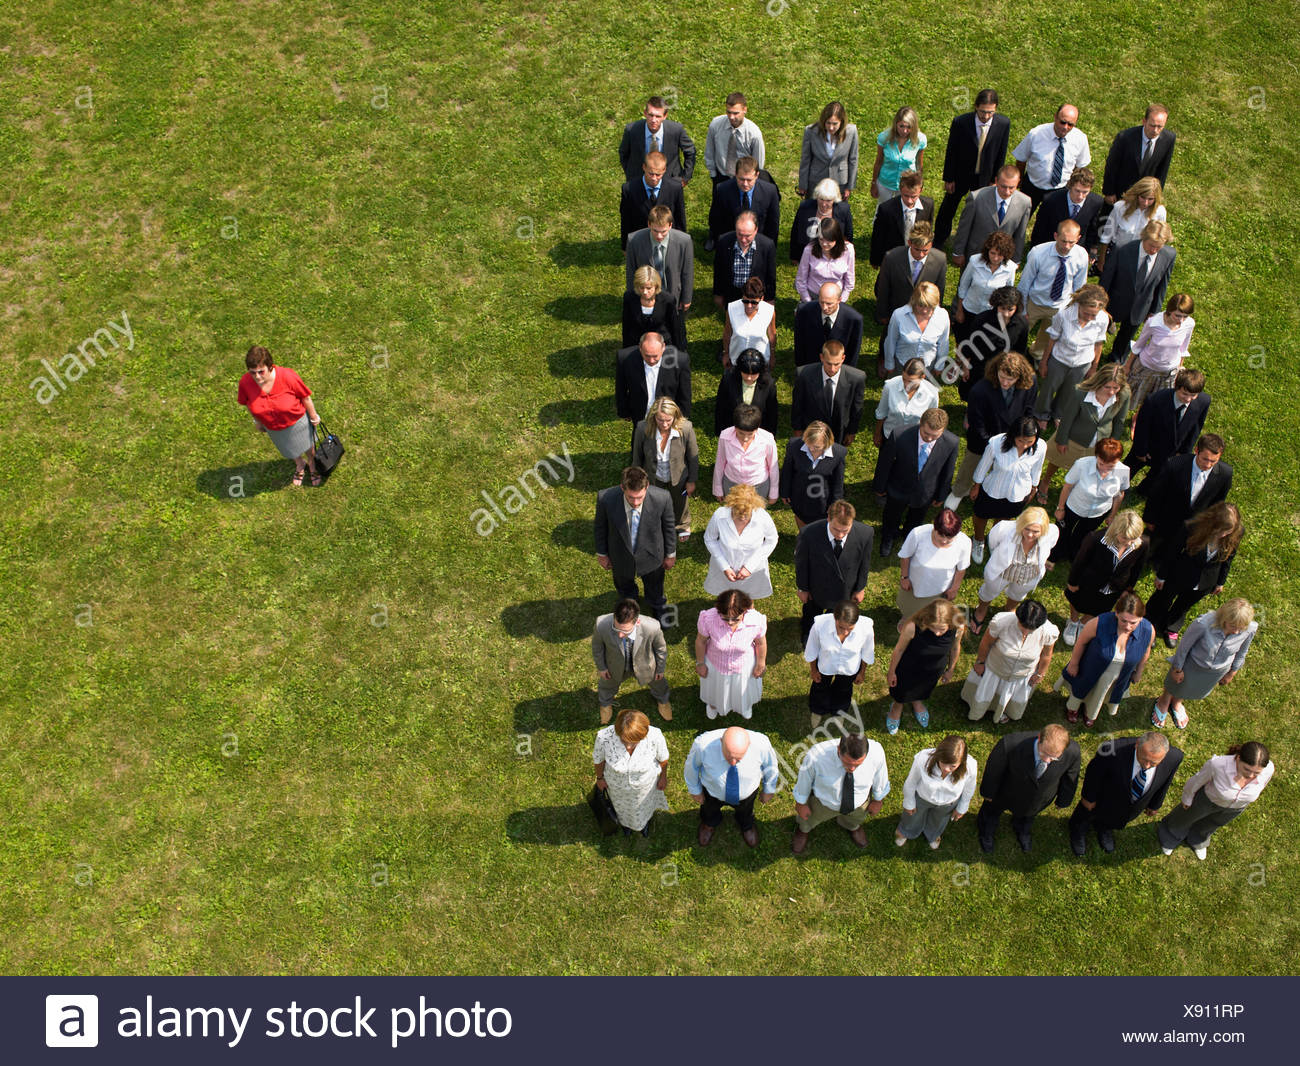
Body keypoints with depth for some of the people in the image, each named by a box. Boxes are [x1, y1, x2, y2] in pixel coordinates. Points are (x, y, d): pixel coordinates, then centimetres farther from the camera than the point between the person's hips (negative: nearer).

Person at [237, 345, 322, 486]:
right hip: (272, 427, 2)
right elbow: (249, 404, -8)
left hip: (297, 420, -2)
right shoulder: (245, 382, -30)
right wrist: (257, 421, 7)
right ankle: (299, 465, 66)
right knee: (290, 450, 31)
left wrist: (313, 416, -7)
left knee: (308, 445, 28)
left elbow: (305, 397, -20)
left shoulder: (287, 377, -37)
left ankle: (312, 464, 62)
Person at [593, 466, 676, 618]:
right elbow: (600, 527, -13)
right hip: (621, 558, 0)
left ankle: (658, 608, 67)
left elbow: (668, 526, -13)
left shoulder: (661, 498, -35)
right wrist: (601, 553, 1)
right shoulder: (605, 498, -35)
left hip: (651, 556, 0)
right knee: (625, 588, 33)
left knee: (655, 589, 32)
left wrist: (670, 554, 1)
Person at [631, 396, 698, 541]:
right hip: (654, 479, 0)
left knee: (680, 504, 31)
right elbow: (637, 457, -12)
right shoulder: (643, 429, -32)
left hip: (678, 478, 0)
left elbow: (693, 457, -14)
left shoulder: (686, 428, -33)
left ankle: (683, 526, 65)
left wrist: (692, 481, -3)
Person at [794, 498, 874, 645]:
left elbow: (864, 563, -11)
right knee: (810, 616, 32)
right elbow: (801, 563, -18)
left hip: (846, 592, 1)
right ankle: (806, 637, 66)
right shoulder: (809, 533, -38)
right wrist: (802, 588, -4)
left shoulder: (865, 533, -32)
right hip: (816, 591, -1)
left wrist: (860, 588, 2)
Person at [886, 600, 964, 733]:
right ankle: (897, 707, 65)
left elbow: (955, 647, -9)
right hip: (909, 669, -2)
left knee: (923, 690, 36)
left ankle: (917, 702, 71)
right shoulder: (912, 627, -42)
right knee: (901, 692, 30)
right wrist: (891, 672, -6)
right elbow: (899, 649, -21)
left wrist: (950, 670, 8)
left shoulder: (958, 628, -33)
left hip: (934, 671, 2)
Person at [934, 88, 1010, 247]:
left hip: (984, 177, 1)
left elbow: (1001, 153, -5)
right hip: (960, 175, -1)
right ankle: (939, 241, 43)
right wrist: (948, 178, -7)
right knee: (948, 207, 19)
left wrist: (995, 179, 0)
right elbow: (951, 152, -13)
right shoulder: (960, 122, -26)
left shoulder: (1004, 124, -19)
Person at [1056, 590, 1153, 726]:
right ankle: (1072, 706, 66)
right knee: (1081, 687, 31)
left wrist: (1138, 672, 10)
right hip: (1092, 669, -2)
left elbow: (1145, 652, -7)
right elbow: (1081, 641, -19)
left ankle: (1090, 713, 66)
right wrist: (1074, 663, -5)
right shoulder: (1100, 623, -40)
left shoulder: (1148, 631, -31)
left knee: (1098, 697, 32)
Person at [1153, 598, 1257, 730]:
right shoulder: (1203, 624, -42)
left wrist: (1232, 672, 9)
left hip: (1218, 670, 3)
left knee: (1197, 692, 32)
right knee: (1176, 687, 28)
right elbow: (1184, 645, -21)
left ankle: (1177, 702, 66)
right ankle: (1164, 701, 64)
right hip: (1193, 664, -3)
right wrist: (1177, 669, -7)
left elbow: (1241, 653, -8)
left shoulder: (1251, 629, -31)